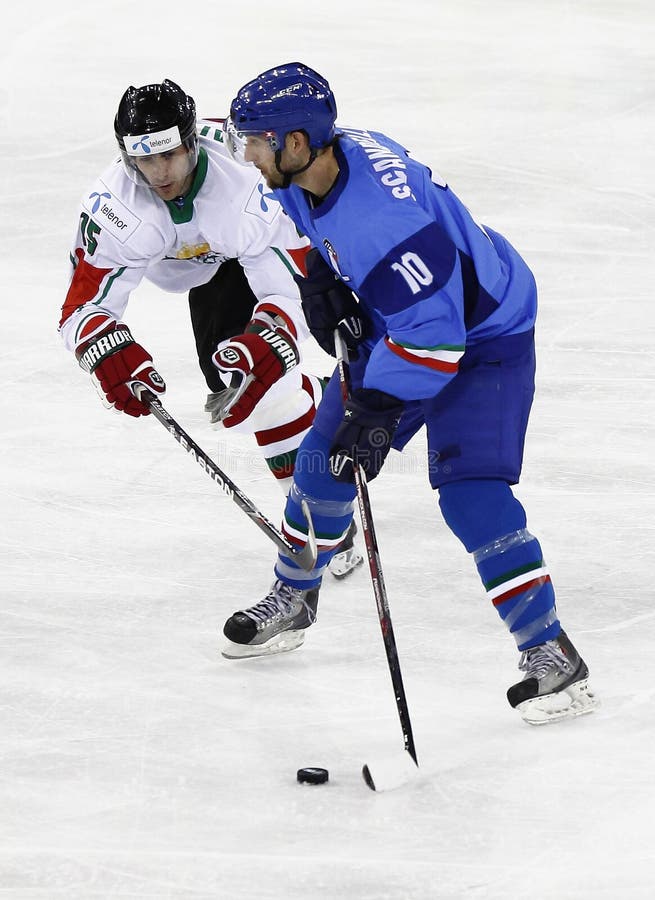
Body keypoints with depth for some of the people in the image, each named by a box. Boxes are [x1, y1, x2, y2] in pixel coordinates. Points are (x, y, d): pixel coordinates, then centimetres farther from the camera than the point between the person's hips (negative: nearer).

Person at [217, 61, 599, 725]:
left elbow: (432, 330, -37)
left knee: (470, 490, -20)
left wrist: (377, 410, -33)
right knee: (323, 459, 14)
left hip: (481, 335, -9)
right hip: (396, 325, 9)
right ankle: (292, 598, 38)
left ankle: (552, 656, -14)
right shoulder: (316, 163, -12)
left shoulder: (383, 213, -39)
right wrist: (319, 282, -4)